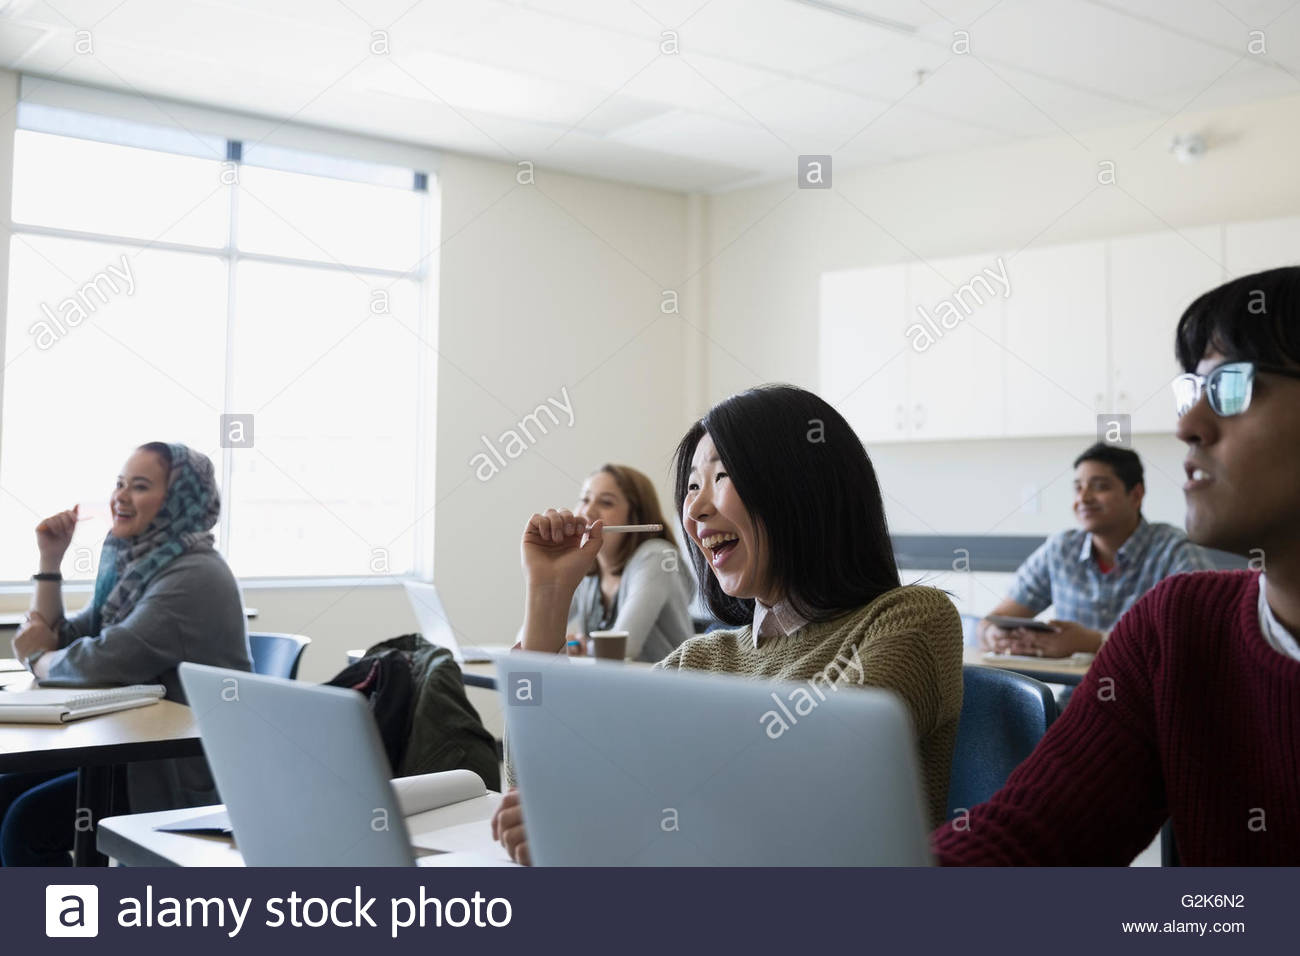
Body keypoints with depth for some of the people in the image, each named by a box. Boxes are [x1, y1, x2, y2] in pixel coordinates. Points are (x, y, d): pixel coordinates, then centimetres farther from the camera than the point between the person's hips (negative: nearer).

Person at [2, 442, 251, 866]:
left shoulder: (194, 577, -18)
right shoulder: (134, 568, 13)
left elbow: (104, 662, -25)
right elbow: (56, 640, 15)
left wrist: (37, 657, -4)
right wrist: (50, 560, 5)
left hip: (183, 776, -9)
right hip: (130, 749, 9)